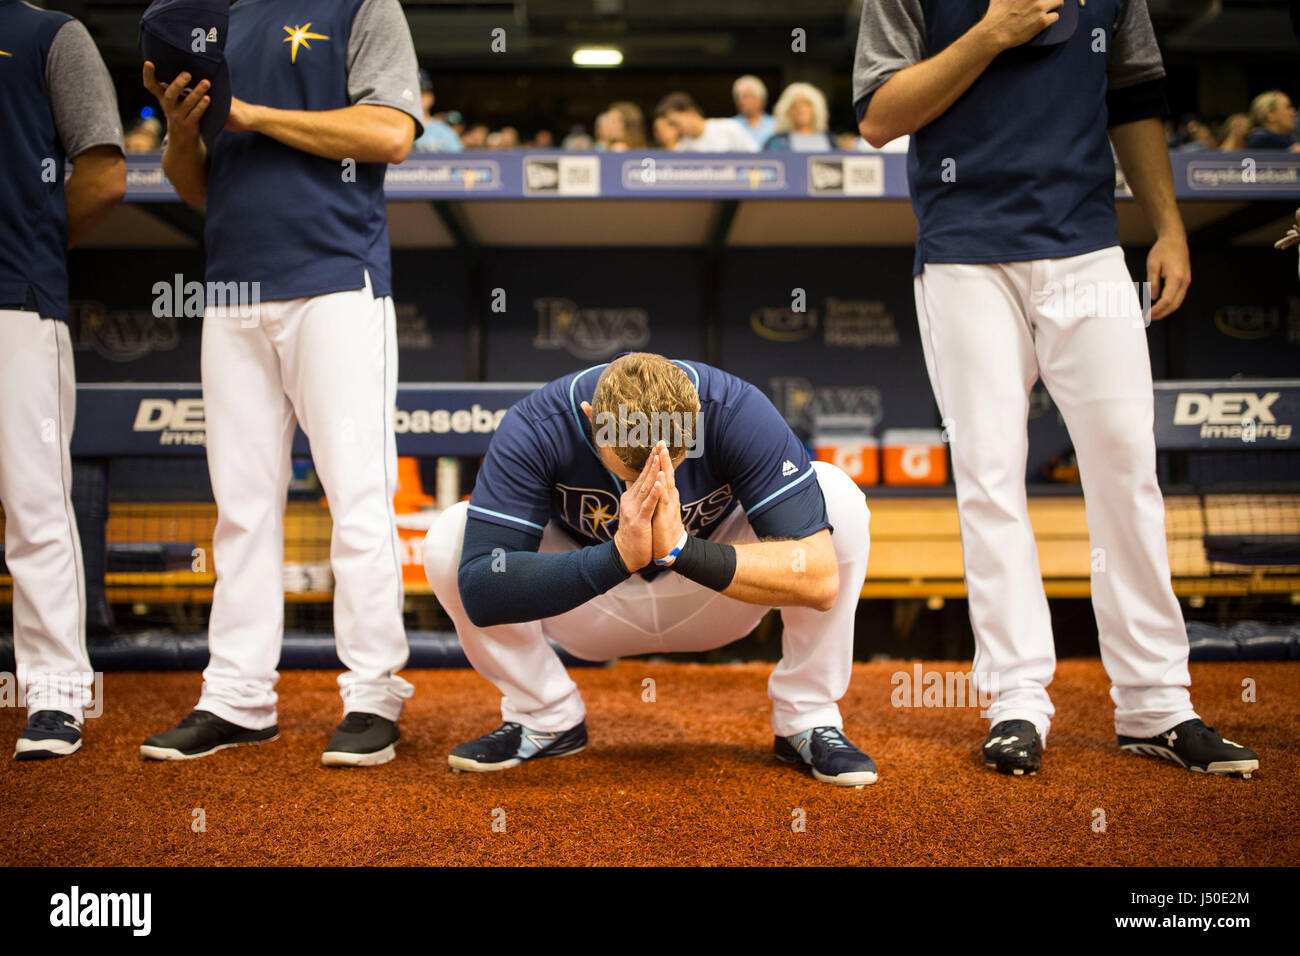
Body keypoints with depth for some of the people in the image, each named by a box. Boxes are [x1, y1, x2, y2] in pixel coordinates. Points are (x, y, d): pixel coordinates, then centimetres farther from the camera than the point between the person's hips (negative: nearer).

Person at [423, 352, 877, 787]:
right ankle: (545, 717, -2)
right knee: (449, 540, -25)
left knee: (837, 494, -26)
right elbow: (479, 593, -36)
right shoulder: (534, 427, -30)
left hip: (716, 595, 0)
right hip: (593, 604, 0)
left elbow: (820, 579, -36)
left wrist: (681, 548, -47)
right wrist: (620, 555, -47)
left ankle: (807, 720, -9)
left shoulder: (737, 411, -30)